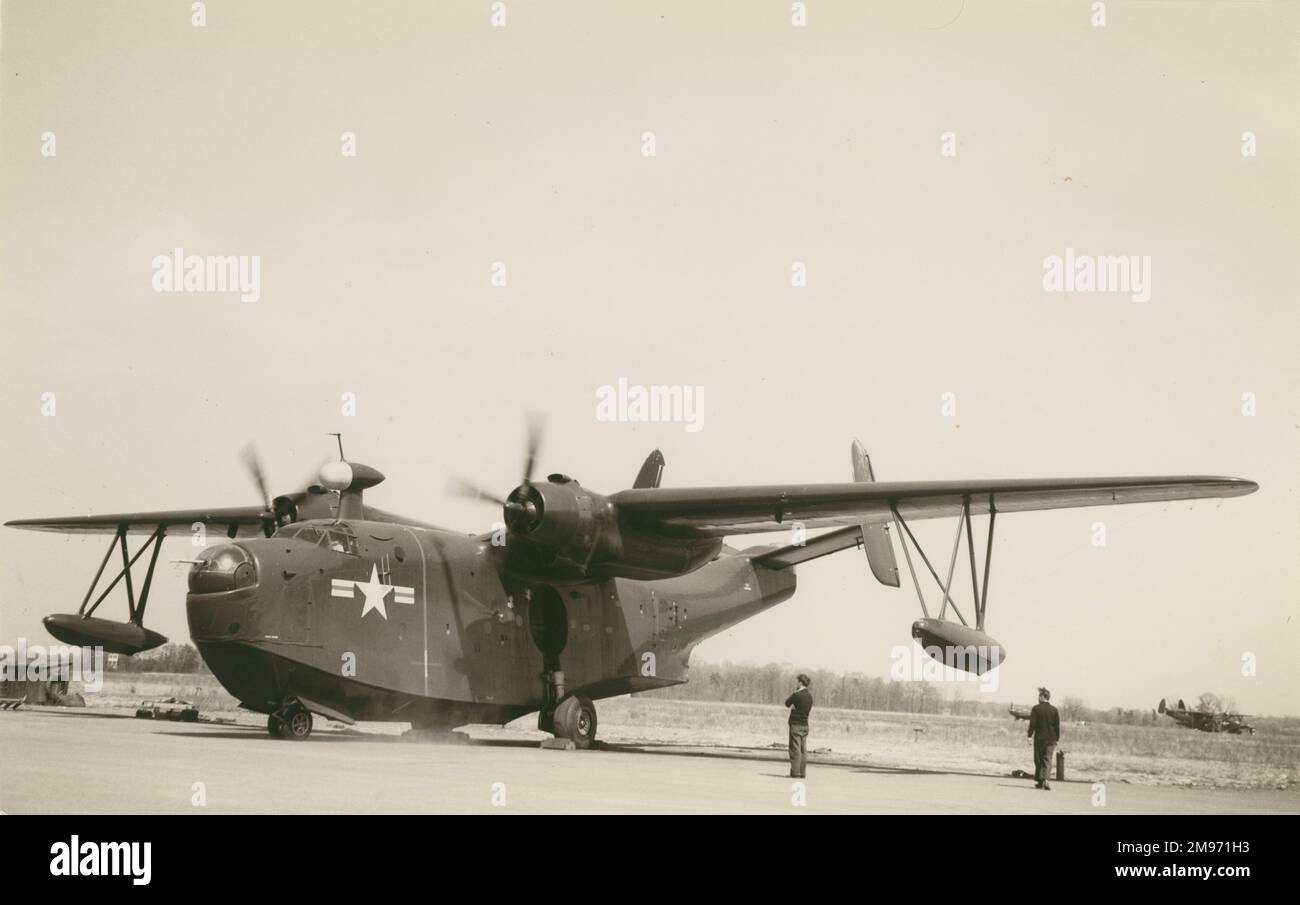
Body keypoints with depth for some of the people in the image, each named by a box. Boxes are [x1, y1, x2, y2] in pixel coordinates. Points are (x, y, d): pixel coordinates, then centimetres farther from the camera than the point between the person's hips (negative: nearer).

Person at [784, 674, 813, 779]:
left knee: (795, 750, -4)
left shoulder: (797, 695, -14)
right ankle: (802, 772, 10)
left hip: (796, 724, -7)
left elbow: (787, 703, 0)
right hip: (805, 725, 7)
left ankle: (795, 773, -5)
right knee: (803, 750, 9)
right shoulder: (809, 696, 8)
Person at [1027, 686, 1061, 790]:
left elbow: (1032, 724, -8)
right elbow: (1057, 726, 5)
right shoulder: (1054, 710, 3)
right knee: (1047, 759, 0)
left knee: (1038, 760, 10)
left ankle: (1039, 782, 14)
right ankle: (1045, 779, -20)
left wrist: (1030, 736, -2)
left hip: (1039, 738, -2)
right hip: (1051, 739, 2)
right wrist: (1057, 739, 11)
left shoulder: (1036, 708, -5)